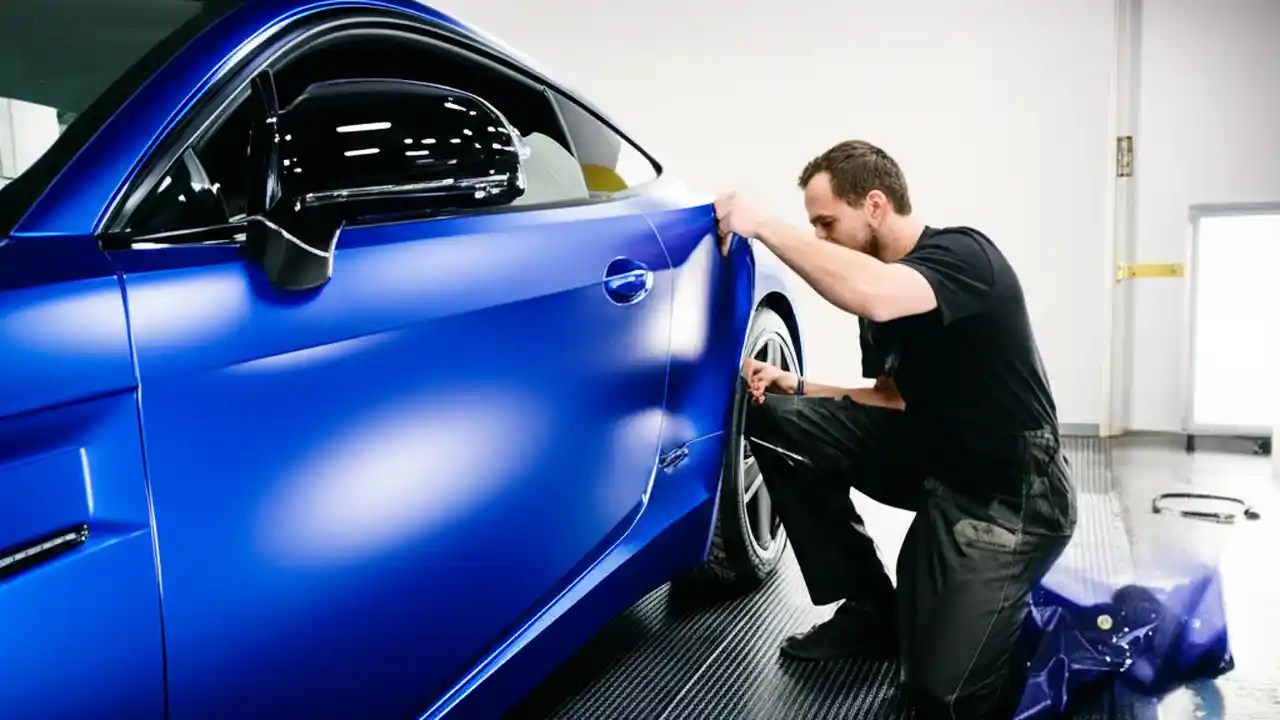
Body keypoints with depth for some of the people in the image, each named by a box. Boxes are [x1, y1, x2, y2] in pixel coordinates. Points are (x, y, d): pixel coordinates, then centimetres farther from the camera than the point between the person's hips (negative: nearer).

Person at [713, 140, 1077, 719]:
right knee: (776, 419, -7)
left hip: (1011, 492, -8)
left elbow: (876, 296, -41)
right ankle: (869, 610, 5)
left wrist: (762, 224, -31)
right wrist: (793, 386, 2)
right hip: (935, 460, 8)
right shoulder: (881, 285, 7)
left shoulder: (963, 254, -18)